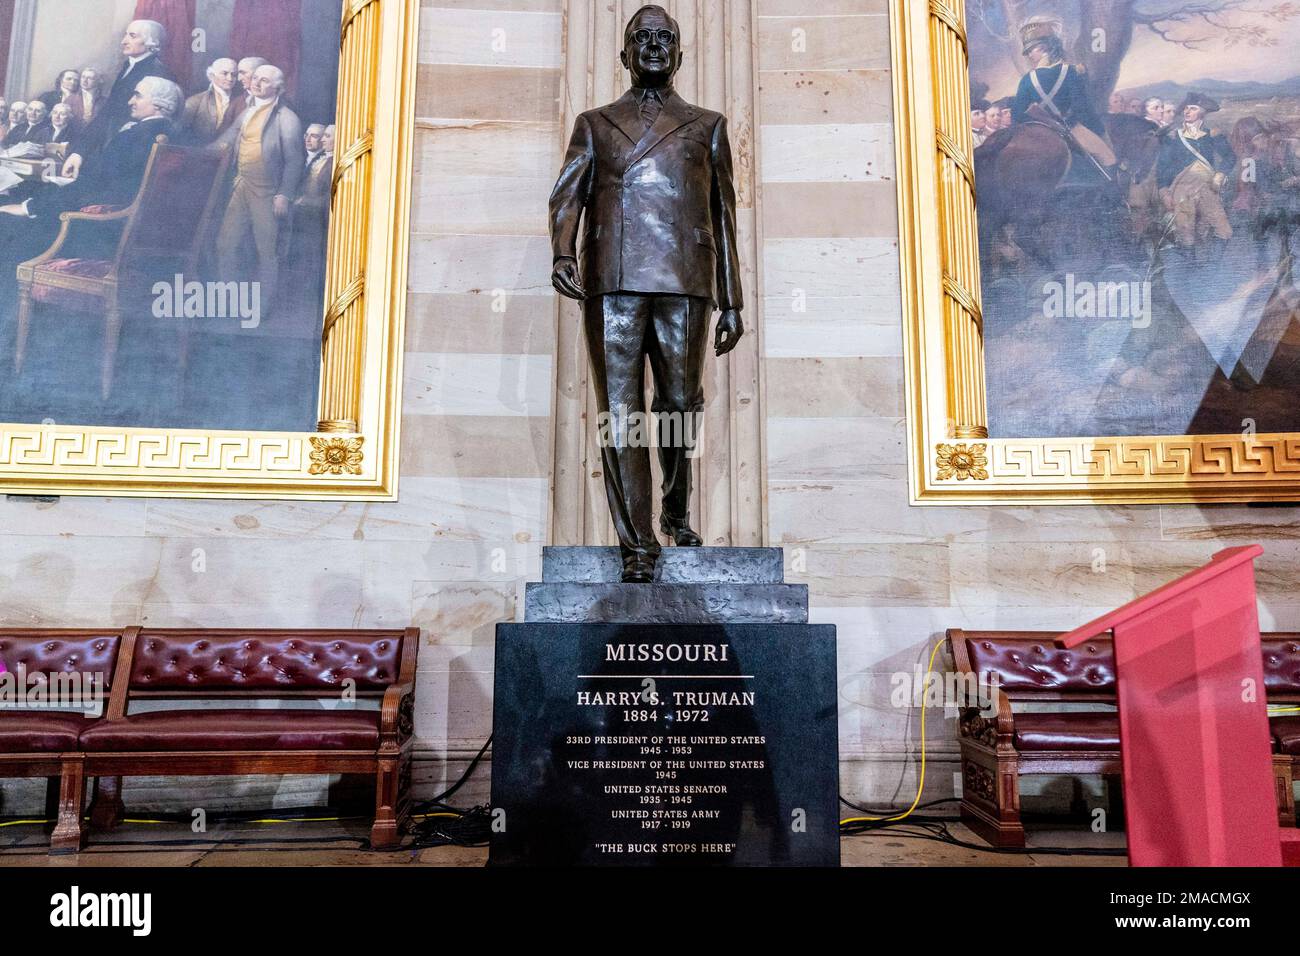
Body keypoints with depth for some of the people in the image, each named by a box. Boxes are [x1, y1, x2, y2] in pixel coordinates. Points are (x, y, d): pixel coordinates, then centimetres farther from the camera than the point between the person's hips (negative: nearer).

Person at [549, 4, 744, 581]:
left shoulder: (707, 126, 20)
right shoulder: (594, 124, 21)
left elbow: (723, 217, 16)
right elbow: (568, 194, 7)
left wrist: (731, 305, 10)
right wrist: (561, 252, -15)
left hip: (683, 283, 0)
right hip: (612, 282, 0)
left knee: (679, 404, 2)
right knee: (620, 414, -5)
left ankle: (677, 512, 27)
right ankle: (637, 544, -1)